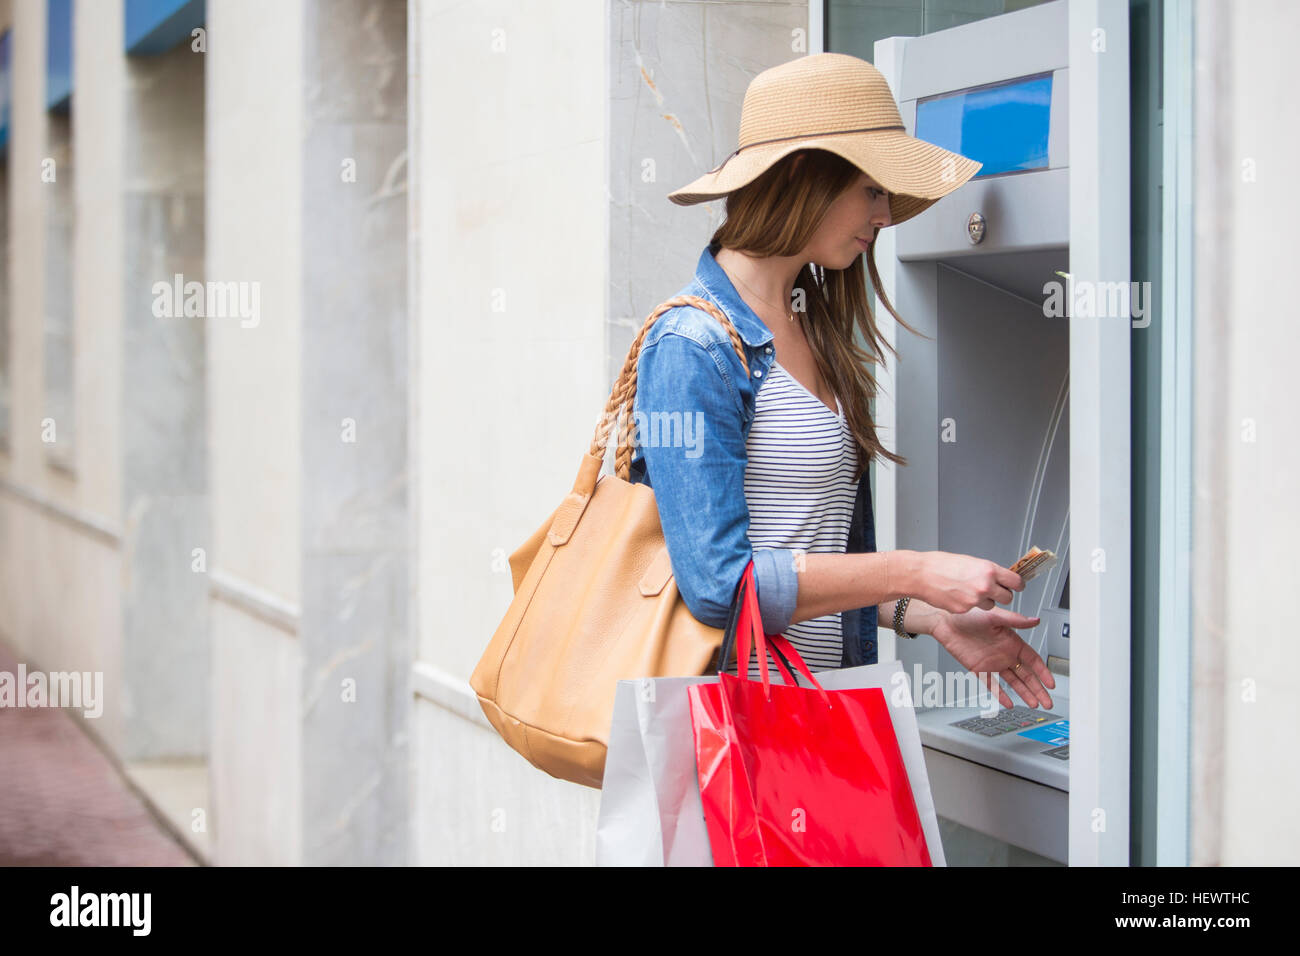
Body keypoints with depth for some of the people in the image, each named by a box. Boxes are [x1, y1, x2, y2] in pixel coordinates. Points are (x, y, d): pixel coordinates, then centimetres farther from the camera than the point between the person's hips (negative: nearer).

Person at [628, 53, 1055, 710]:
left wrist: (936, 620, 7)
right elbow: (720, 582, -18)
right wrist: (913, 574, -15)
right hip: (737, 706, -7)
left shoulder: (817, 335, 15)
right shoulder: (694, 347, -11)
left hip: (824, 704, 7)